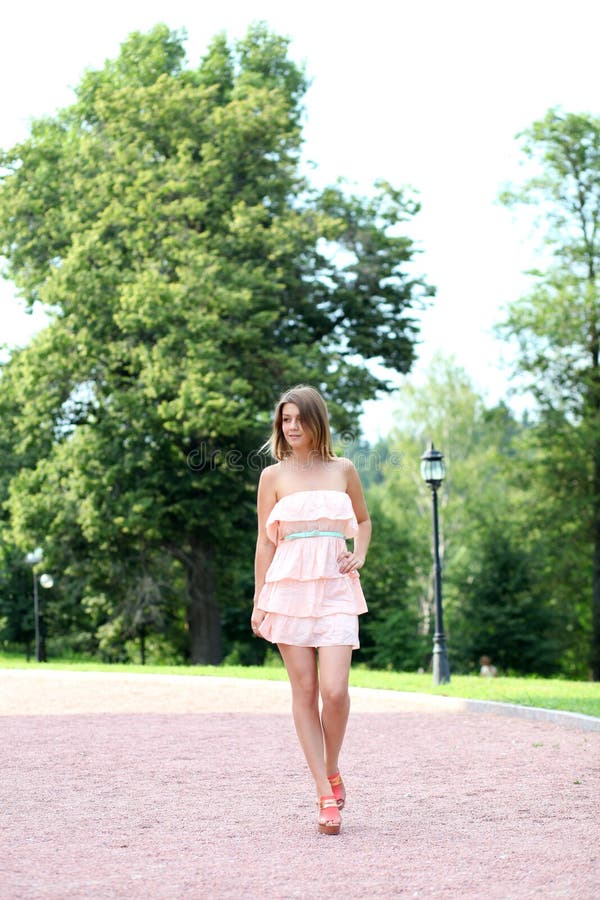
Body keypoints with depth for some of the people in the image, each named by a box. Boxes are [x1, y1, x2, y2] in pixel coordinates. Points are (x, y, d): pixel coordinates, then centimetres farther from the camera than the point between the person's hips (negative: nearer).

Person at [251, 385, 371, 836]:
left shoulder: (343, 469, 11)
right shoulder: (273, 475, 7)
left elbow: (364, 519, 26)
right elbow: (265, 542, 8)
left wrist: (359, 555, 7)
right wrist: (259, 602, 4)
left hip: (335, 588, 0)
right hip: (289, 584, 0)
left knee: (334, 689, -14)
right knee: (304, 691, -1)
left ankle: (333, 771, 13)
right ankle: (327, 796, 4)